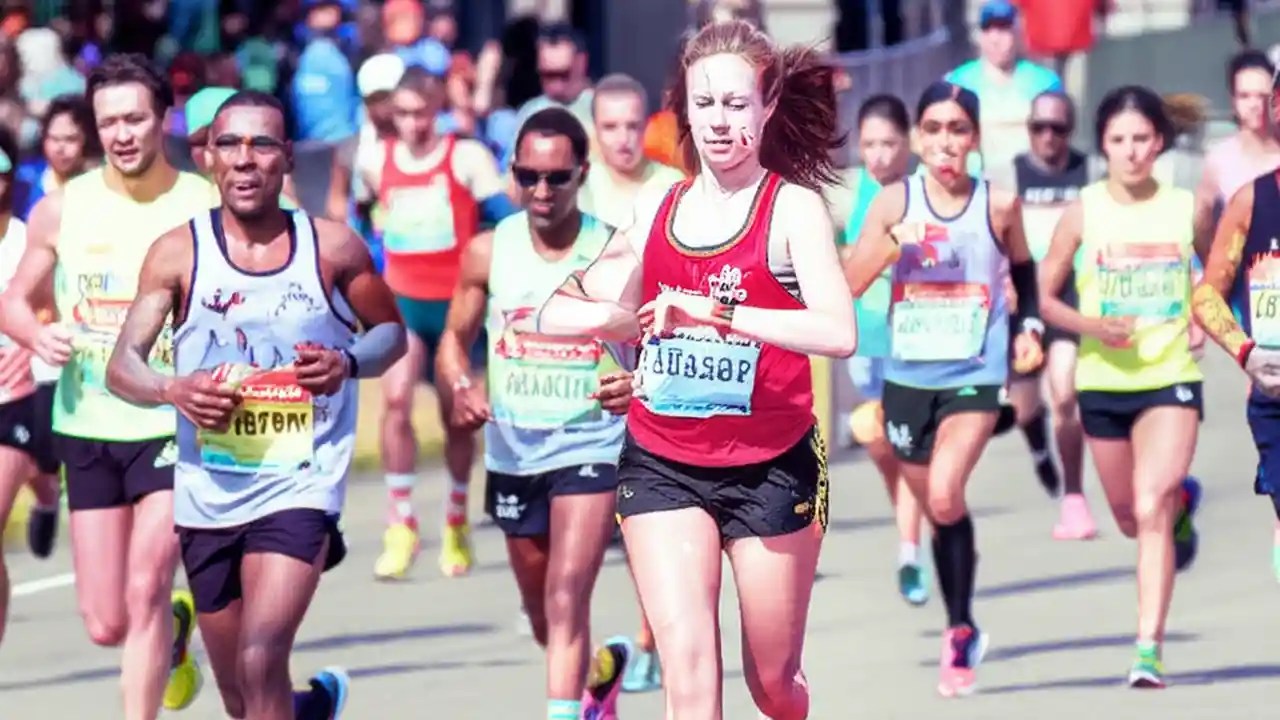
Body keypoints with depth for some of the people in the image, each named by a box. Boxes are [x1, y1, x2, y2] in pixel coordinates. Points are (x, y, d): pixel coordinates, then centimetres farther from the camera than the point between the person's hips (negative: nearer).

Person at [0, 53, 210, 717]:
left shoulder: (206, 207, -5)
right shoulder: (63, 209, 1)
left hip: (176, 427, -3)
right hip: (88, 428, 3)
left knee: (145, 591, -17)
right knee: (106, 625, 6)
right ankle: (176, 625, 41)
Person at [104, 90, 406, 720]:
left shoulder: (333, 249, -1)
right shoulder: (178, 254, -1)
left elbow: (391, 332, 12)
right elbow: (122, 366, -2)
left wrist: (351, 362, -11)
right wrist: (174, 390, -23)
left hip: (299, 486, -2)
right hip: (208, 495, 3)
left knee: (260, 661, -23)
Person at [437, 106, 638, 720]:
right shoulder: (489, 252, -1)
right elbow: (454, 339, 9)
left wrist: (637, 385, -25)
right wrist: (460, 387, -13)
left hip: (591, 445, -4)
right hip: (512, 453, 4)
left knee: (566, 597, -21)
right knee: (546, 622, 19)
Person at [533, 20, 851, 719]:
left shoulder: (792, 207, -8)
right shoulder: (655, 210, 6)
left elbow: (838, 332, -24)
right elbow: (558, 315, 14)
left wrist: (716, 311, -33)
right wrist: (610, 315, -9)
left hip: (770, 466, -3)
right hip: (662, 465, 3)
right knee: (686, 657, -14)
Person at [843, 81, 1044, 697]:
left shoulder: (998, 206, -3)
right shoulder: (894, 204, -2)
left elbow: (1024, 269, 18)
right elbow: (848, 284, -12)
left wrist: (1028, 324, 4)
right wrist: (894, 241, -26)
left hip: (974, 376, -2)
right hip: (907, 377, 2)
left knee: (945, 497, -22)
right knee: (936, 510, 13)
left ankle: (961, 632, -8)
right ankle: (960, 630, 31)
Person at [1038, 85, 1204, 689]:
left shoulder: (1185, 208, -3)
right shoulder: (1084, 211, -6)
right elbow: (1043, 297, 0)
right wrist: (1092, 326, -17)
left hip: (1171, 379, -2)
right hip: (1103, 382, 2)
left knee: (1151, 509, -18)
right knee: (1129, 519, 17)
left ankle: (1149, 651, -16)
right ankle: (1181, 501, 54)